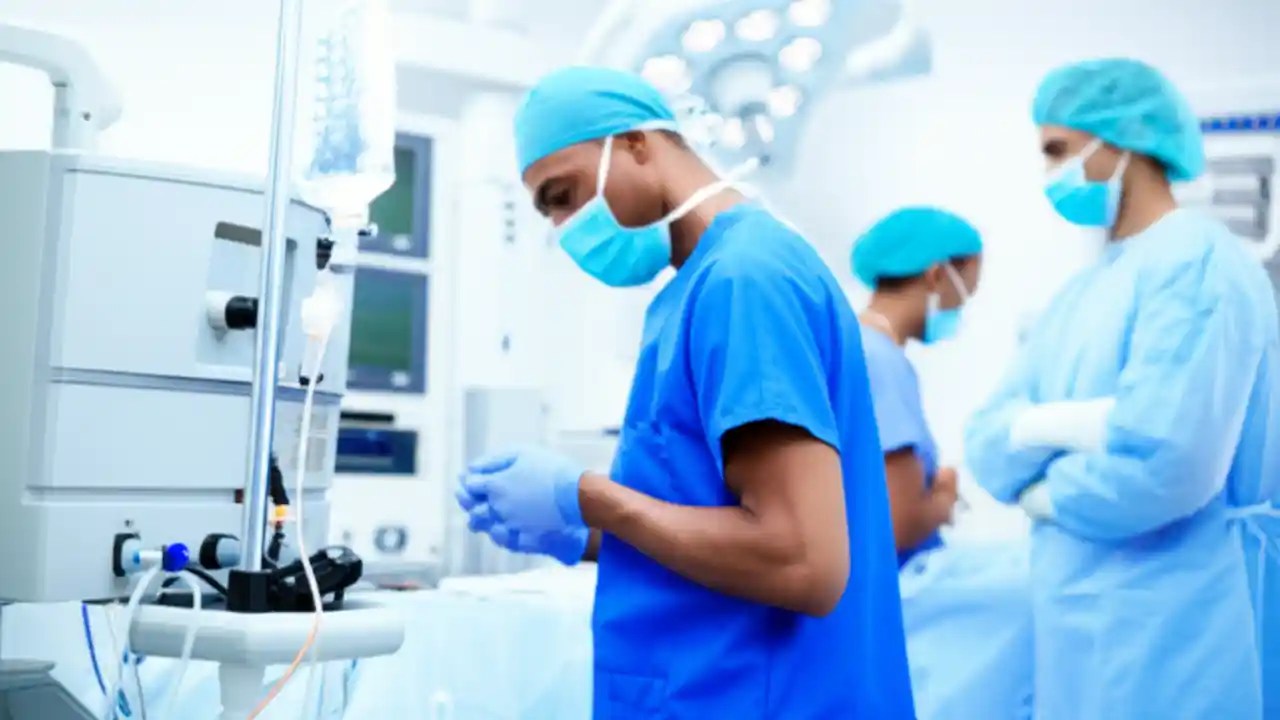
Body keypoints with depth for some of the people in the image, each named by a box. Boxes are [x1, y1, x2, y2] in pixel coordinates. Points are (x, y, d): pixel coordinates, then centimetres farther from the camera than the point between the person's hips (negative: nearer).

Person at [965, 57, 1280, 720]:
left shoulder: (1198, 262, -13)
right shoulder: (1078, 292, 13)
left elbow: (1158, 466, -25)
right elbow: (987, 443, 4)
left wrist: (1038, 489, -6)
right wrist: (1076, 425, -16)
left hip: (1162, 634, -7)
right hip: (1074, 626, 8)